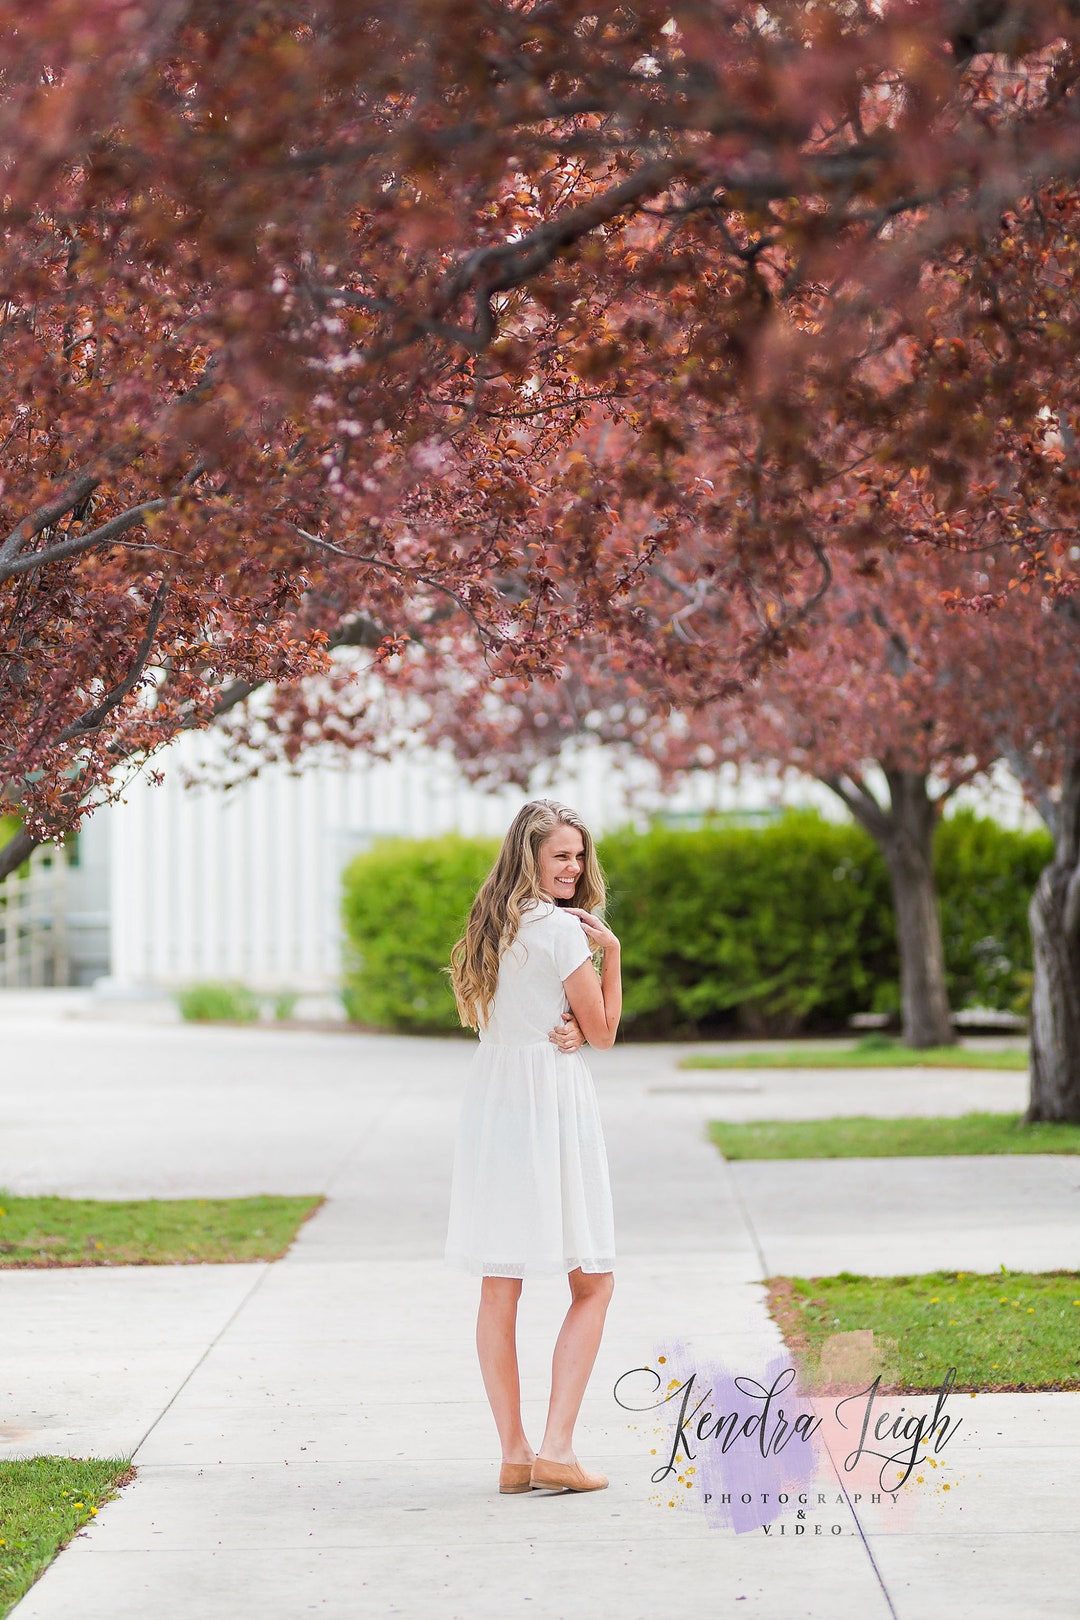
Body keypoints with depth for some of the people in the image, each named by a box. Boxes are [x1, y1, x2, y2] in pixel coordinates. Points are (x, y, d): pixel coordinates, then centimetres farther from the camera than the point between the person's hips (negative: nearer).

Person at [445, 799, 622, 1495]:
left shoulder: (491, 925, 12)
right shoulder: (562, 928, -11)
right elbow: (604, 1029, -3)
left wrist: (565, 1026, -3)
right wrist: (612, 951, -2)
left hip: (491, 1098, 7)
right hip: (552, 1102, -7)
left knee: (500, 1285, 7)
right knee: (594, 1282, 3)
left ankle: (514, 1453, 7)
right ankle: (556, 1449, -7)